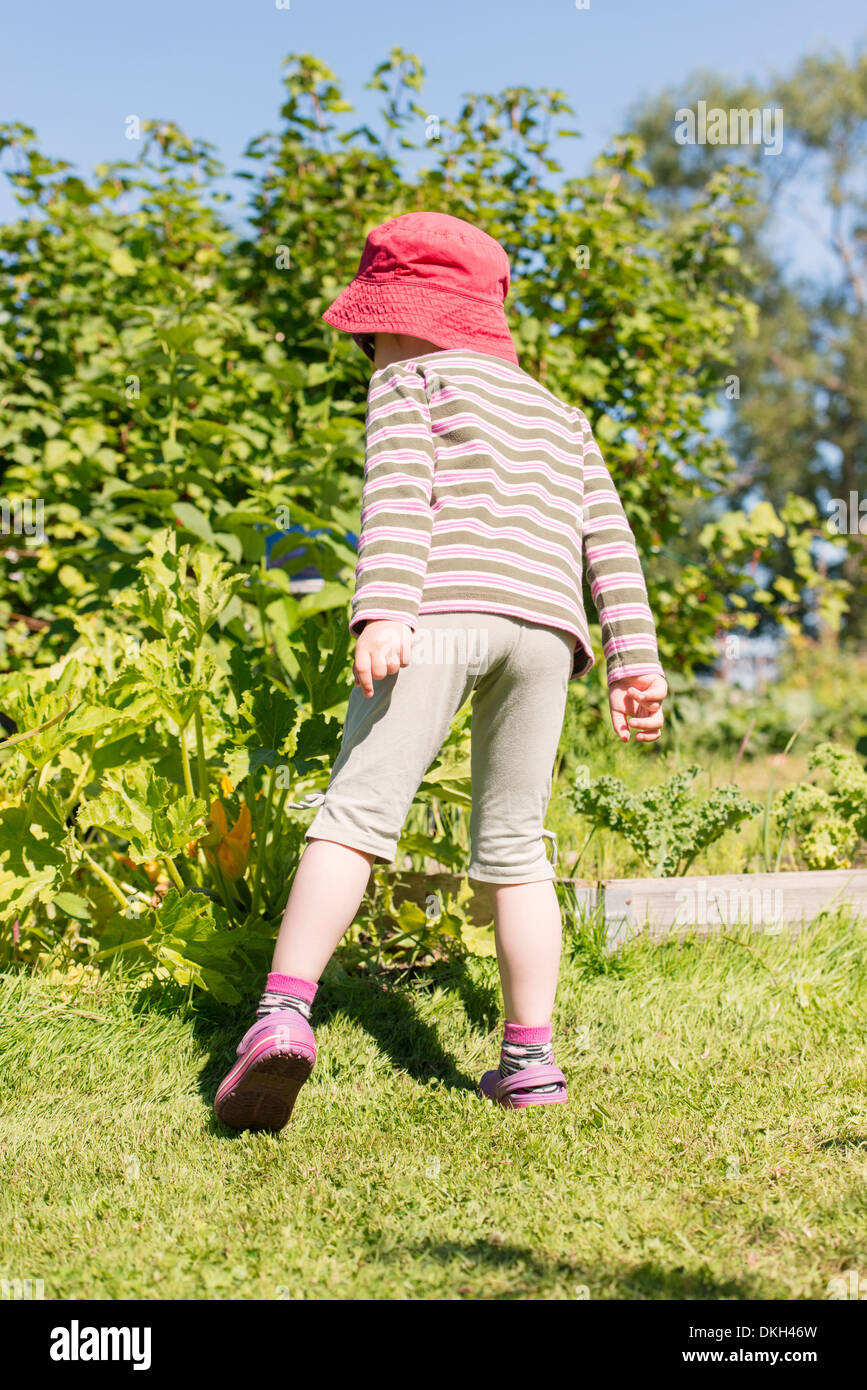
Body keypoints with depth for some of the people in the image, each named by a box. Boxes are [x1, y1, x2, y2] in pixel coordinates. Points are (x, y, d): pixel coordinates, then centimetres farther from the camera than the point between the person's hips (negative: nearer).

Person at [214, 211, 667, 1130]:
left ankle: (284, 1010, -28)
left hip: (442, 608, -5)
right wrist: (635, 662, 21)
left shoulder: (409, 380, 16)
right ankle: (530, 1059, 11)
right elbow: (610, 544, 24)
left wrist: (381, 607, -17)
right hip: (545, 623, 5)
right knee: (512, 846, 12)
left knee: (358, 808, -12)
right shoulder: (559, 415, 33)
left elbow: (400, 490, -4)